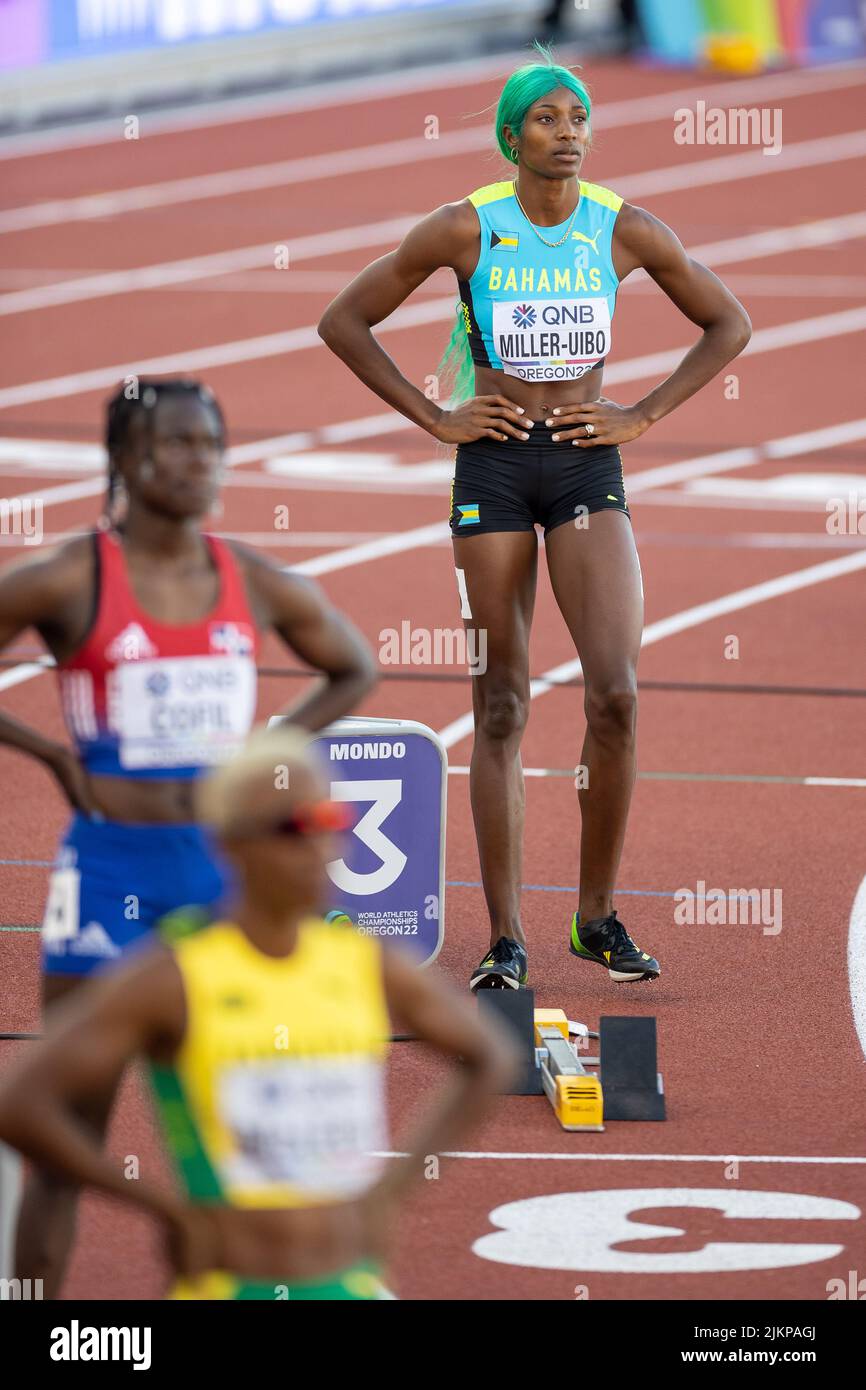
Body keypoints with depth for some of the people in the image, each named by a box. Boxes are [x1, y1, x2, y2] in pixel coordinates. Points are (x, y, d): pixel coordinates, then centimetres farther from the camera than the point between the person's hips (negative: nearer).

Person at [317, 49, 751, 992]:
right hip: (494, 464, -1)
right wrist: (433, 419, -2)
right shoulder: (465, 230, -5)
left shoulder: (626, 231, -1)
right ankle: (505, 941, 6)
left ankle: (599, 916, 4)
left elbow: (728, 324, 12)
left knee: (615, 693, -13)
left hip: (589, 467, 1)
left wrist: (643, 417, 3)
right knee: (501, 710, 1)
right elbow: (343, 322, 2)